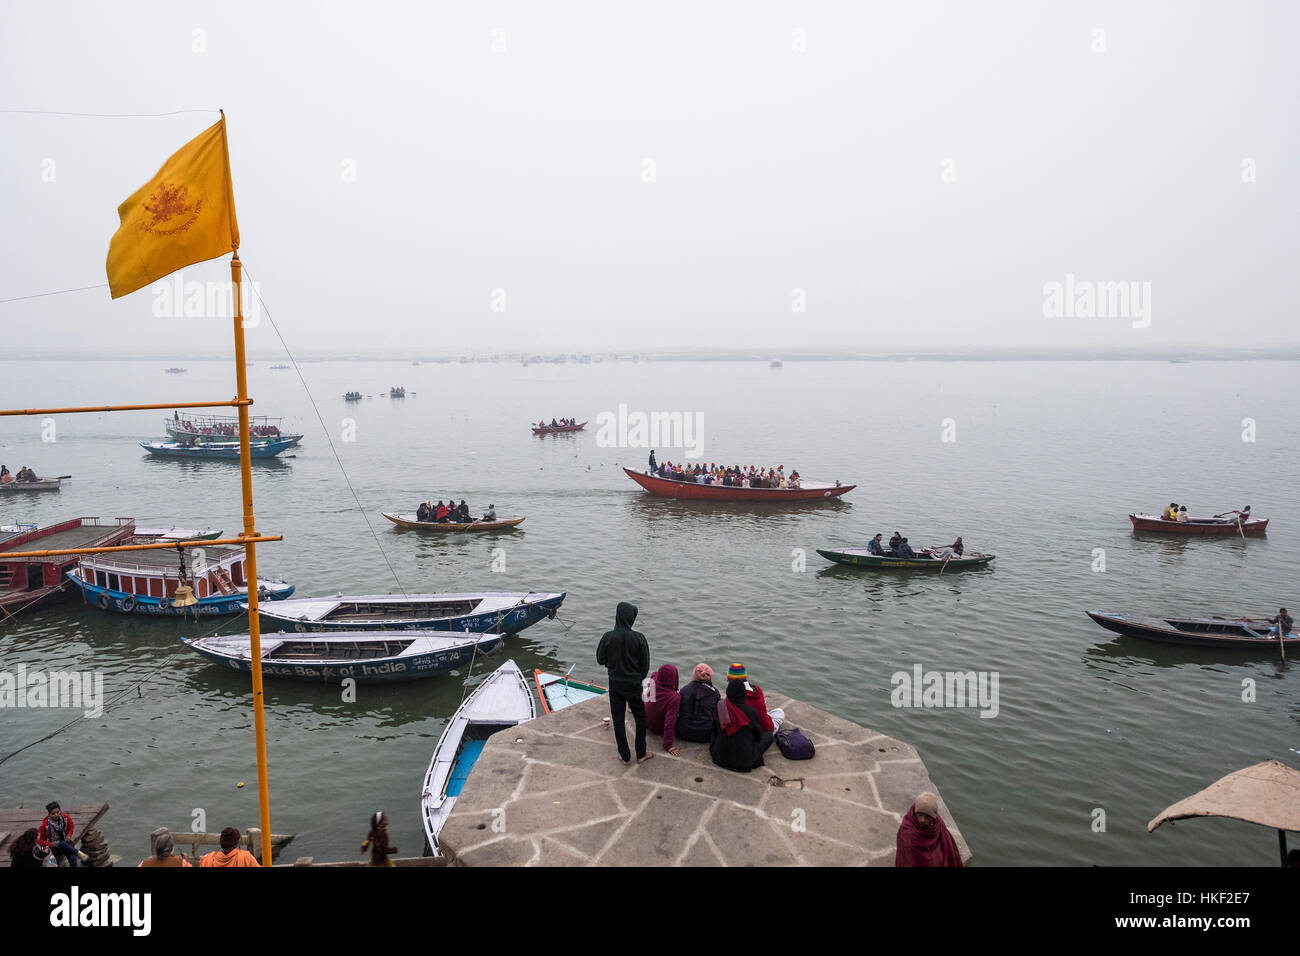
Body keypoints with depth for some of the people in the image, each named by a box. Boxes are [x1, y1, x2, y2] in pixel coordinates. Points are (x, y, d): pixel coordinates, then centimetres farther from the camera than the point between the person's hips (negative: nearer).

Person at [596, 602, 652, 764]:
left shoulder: (608, 637, -15)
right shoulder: (639, 638, -15)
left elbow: (600, 660, -2)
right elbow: (645, 665, -5)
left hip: (615, 684, 0)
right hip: (634, 684, 0)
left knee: (618, 719, 12)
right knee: (640, 718, 17)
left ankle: (625, 756, 19)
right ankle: (641, 754, 23)